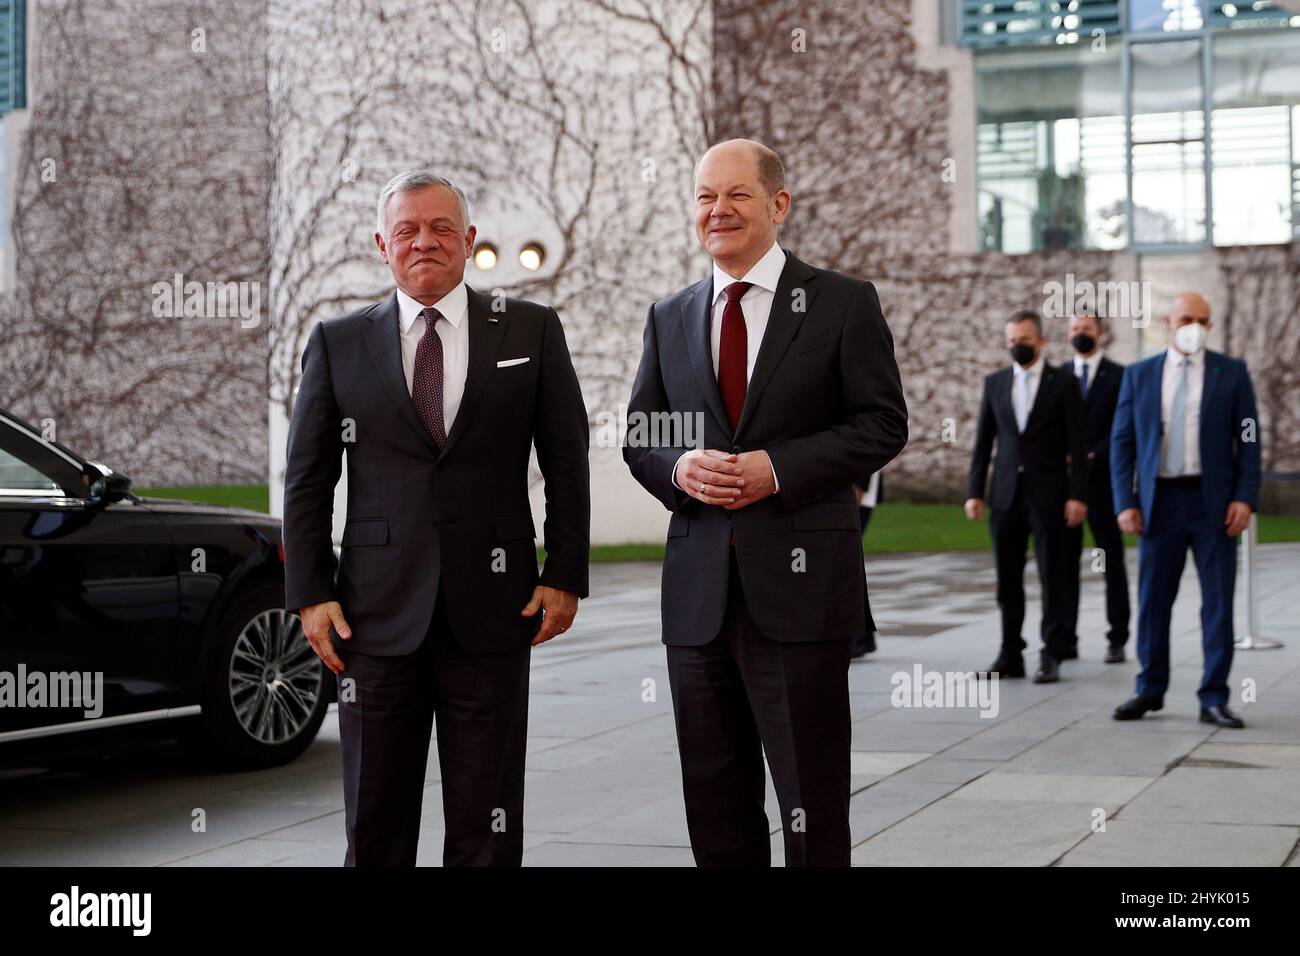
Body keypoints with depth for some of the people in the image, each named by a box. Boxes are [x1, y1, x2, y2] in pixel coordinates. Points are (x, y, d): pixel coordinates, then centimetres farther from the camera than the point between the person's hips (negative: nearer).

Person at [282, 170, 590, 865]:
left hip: (492, 609, 0)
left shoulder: (531, 331, 6)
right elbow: (306, 480, 7)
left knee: (487, 823, 6)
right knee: (375, 819, 8)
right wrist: (310, 594, -1)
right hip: (379, 614, 1)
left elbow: (567, 463, 7)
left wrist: (565, 575, 0)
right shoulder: (337, 342, 7)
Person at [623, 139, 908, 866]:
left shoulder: (843, 303, 1)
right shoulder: (670, 318, 14)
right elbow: (639, 437, 15)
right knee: (716, 806, 11)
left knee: (814, 807, 1)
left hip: (801, 586, -4)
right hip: (700, 593, 4)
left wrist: (778, 469, -15)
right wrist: (679, 469, -8)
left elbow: (884, 424, -3)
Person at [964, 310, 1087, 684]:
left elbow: (1076, 444, -3)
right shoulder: (995, 383, 9)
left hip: (1048, 494, -3)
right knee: (1008, 579, 6)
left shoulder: (1063, 384, -1)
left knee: (1051, 578, -1)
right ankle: (1010, 654, 11)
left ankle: (1051, 657, 5)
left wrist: (1076, 495, -10)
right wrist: (974, 491, 3)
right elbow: (983, 441, 9)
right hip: (1005, 494, 3)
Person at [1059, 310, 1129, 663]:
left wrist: (1092, 457, -15)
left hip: (1102, 479, -3)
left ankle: (1117, 640, 6)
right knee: (1064, 561, 2)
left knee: (1112, 562, 2)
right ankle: (1066, 639, 7)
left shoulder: (1118, 376, 1)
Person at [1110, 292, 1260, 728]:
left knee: (1218, 602, 0)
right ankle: (1150, 690, 22)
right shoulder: (1138, 375, 6)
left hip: (1215, 503, -1)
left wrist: (1245, 497, -10)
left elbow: (1248, 439, 1)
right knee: (1153, 600, 7)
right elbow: (1122, 442, 5)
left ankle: (1214, 700, 7)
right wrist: (1126, 503, -4)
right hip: (1160, 502, 1)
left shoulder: (1231, 373, 3)